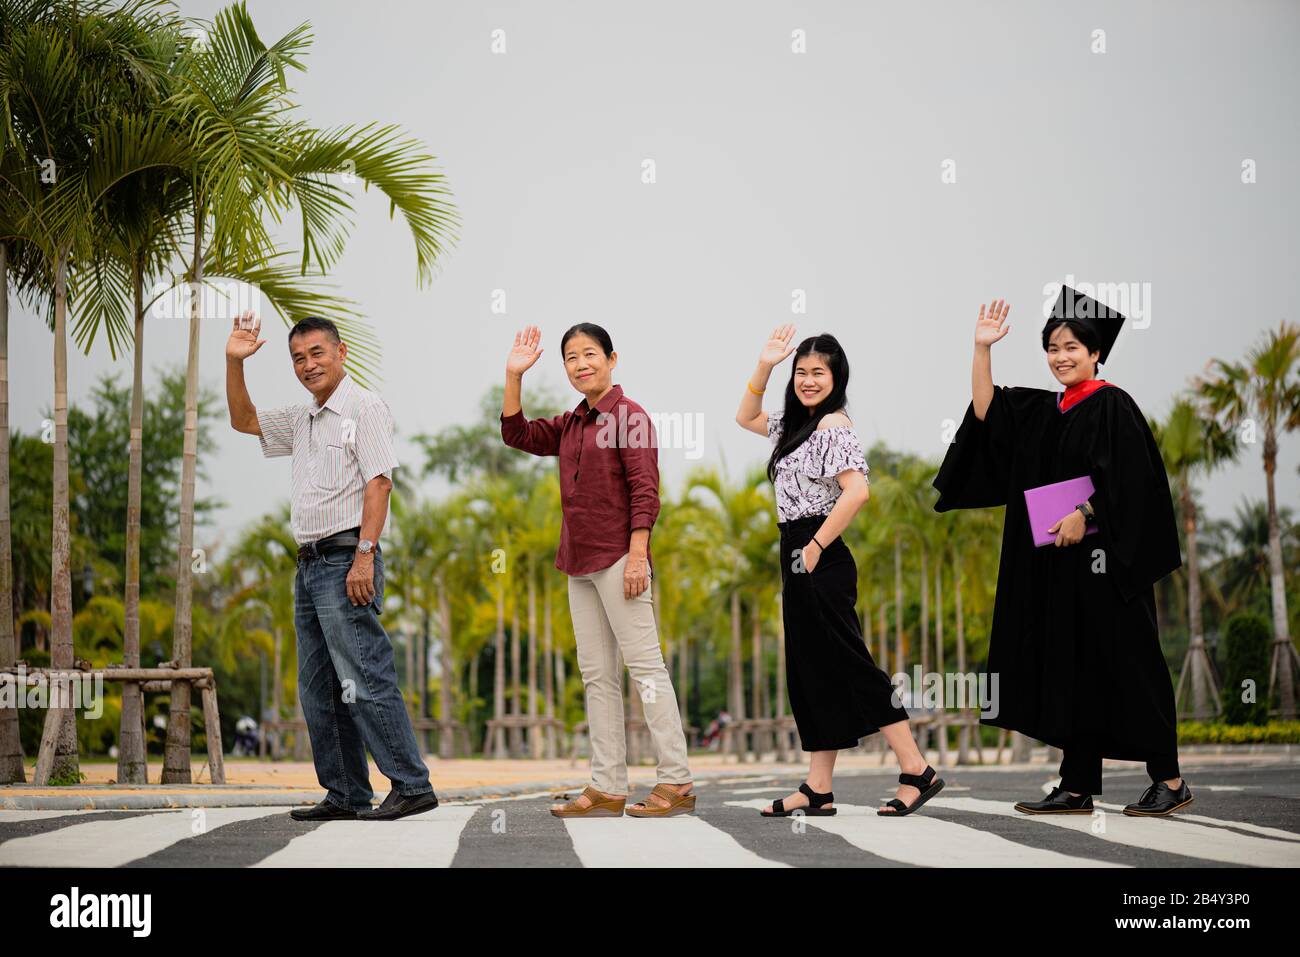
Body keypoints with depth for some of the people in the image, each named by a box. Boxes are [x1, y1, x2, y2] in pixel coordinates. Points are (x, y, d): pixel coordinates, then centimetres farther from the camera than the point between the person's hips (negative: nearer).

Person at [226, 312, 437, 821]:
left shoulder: (364, 406, -5)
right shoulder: (302, 419, 20)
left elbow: (379, 482, -14)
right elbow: (243, 420, 29)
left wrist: (364, 555, -22)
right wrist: (234, 362, 14)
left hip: (346, 560, -9)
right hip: (310, 564, 9)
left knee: (366, 680, -13)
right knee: (319, 690, 8)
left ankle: (412, 785, -12)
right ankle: (346, 794, 12)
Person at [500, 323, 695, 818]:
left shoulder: (630, 416, -7)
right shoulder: (571, 424, 16)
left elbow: (645, 492, -13)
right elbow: (517, 434, 15)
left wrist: (637, 555, -20)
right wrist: (514, 376, 6)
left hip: (617, 556, -8)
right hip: (580, 562, 8)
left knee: (644, 664, -8)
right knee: (596, 674, 8)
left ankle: (676, 781, -5)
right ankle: (607, 788, 11)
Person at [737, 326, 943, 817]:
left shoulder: (834, 426, -12)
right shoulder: (798, 425, 15)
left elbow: (857, 490, -24)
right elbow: (746, 417, 30)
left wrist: (816, 547, -19)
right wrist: (764, 366, 16)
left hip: (823, 563, -10)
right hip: (799, 561, 10)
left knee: (848, 667, -9)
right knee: (811, 673, 8)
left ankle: (917, 772, -6)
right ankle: (818, 790, 9)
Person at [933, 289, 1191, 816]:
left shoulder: (1112, 405, -7)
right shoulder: (1042, 410, 15)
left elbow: (1124, 477, -14)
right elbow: (984, 412, 10)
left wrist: (1083, 514, -21)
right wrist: (982, 349, 4)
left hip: (1101, 555, -8)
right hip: (1058, 560, 8)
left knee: (1122, 664, -5)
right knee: (1072, 670, 7)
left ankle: (1169, 779, 3)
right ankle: (1077, 788, 9)